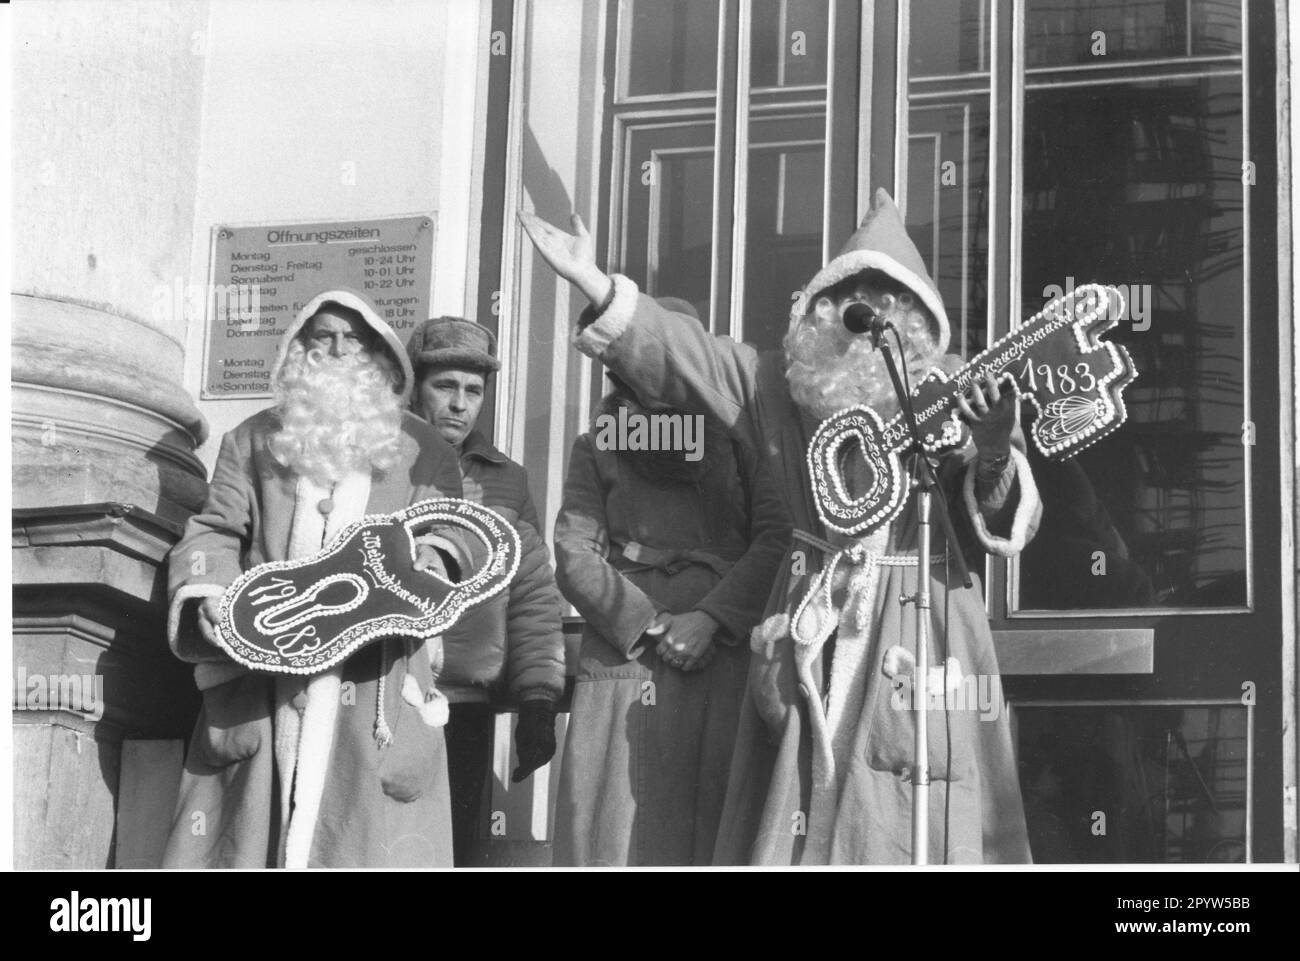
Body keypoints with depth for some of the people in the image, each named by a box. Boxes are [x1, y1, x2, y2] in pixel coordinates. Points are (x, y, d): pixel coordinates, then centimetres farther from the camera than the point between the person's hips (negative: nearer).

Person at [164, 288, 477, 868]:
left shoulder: (421, 450, 16)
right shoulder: (253, 440, 18)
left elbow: (449, 532, 8)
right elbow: (215, 532, 11)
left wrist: (428, 568, -15)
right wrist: (207, 597, -10)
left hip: (375, 690, -1)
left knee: (373, 839, -11)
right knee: (242, 832, -6)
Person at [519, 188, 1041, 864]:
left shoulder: (955, 395, -1)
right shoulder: (786, 386, 5)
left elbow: (1001, 527, -7)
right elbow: (682, 356, -5)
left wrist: (995, 453, -29)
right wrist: (594, 285, -19)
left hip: (923, 633, -2)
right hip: (810, 634, 2)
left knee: (919, 828, -3)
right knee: (793, 819, 5)